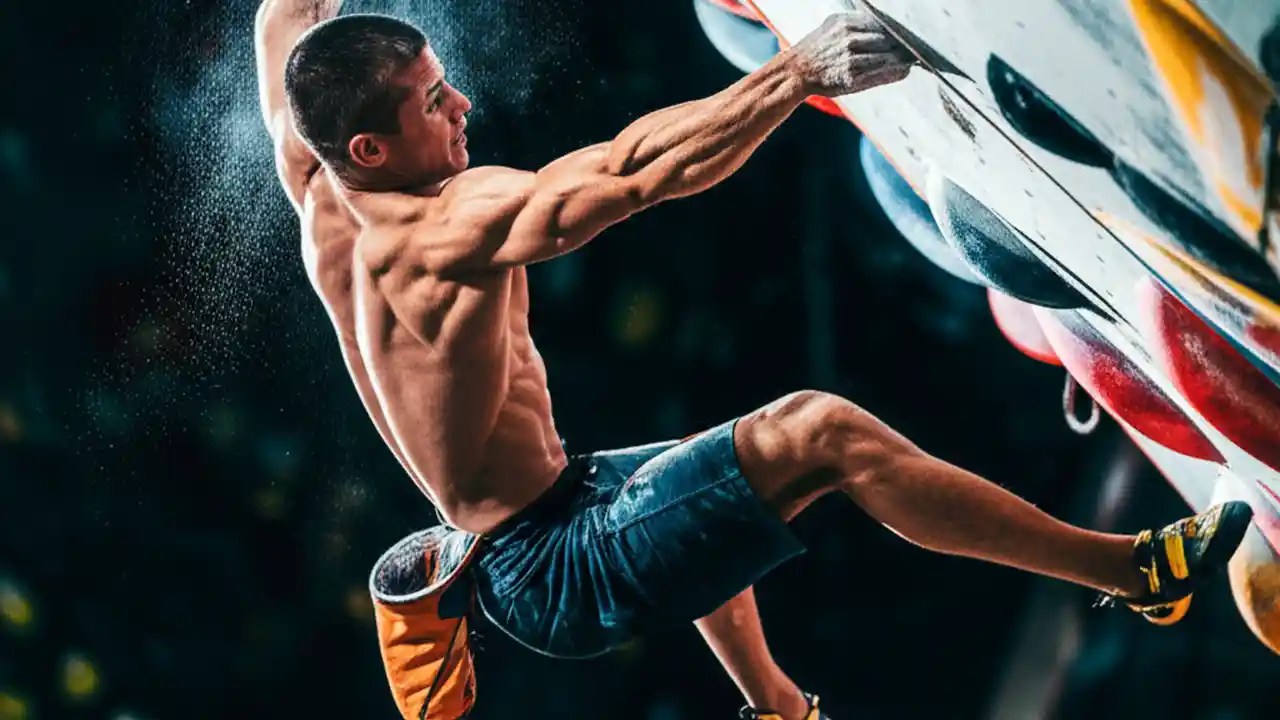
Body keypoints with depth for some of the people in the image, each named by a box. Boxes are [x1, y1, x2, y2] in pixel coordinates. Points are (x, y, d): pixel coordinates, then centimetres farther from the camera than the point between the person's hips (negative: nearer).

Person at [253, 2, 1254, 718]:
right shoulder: (448, 229, -27)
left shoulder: (323, 205, 0)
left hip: (505, 548, 10)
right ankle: (1139, 570, -16)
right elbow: (632, 169, -37)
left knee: (704, 474, 37)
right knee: (816, 433, -21)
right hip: (557, 577, -10)